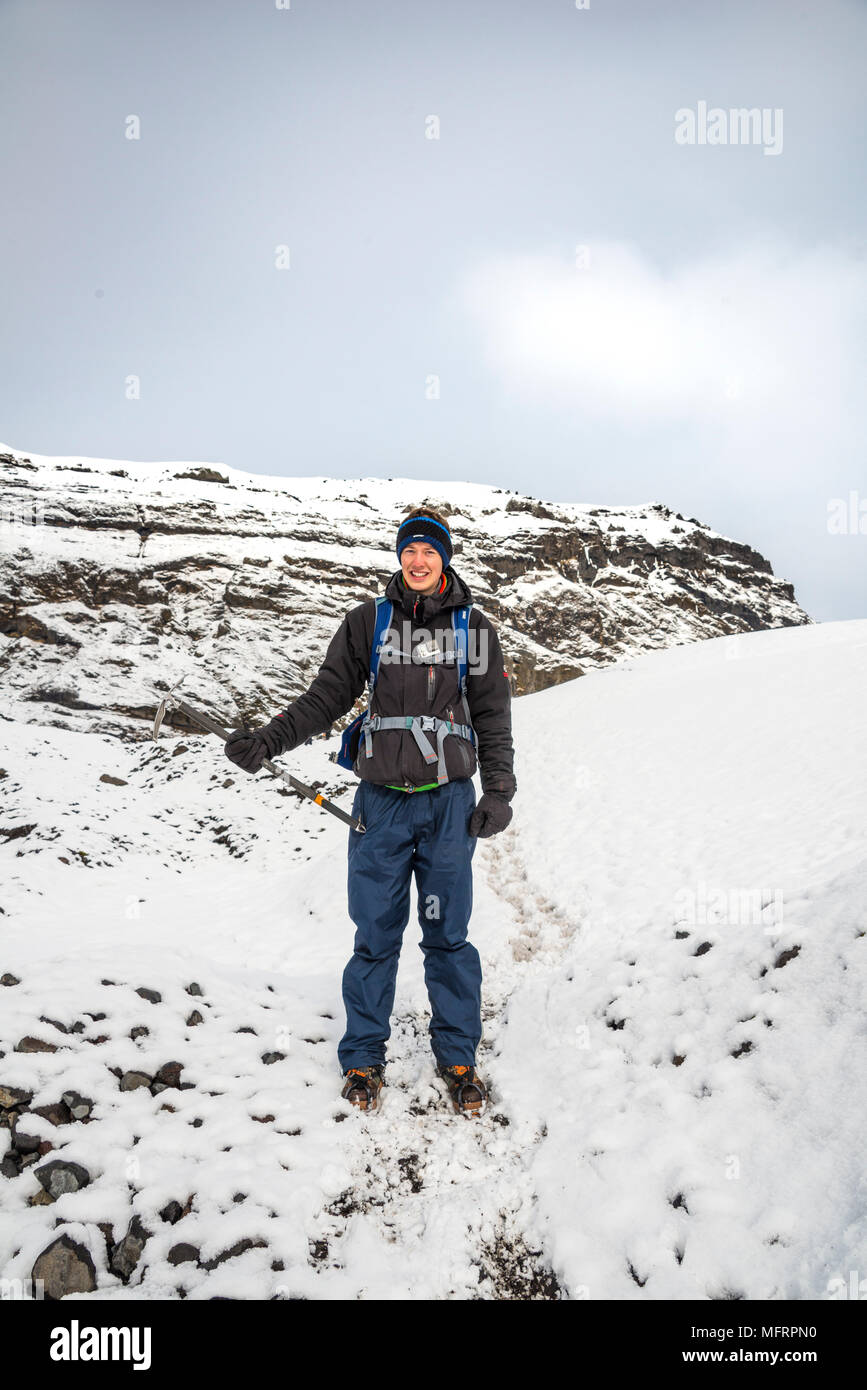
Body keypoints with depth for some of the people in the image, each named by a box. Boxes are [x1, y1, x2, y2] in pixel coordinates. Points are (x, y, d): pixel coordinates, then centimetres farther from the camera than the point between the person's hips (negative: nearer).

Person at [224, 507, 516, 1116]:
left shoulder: (475, 628, 6)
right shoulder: (367, 622, 5)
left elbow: (494, 718, 8)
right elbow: (327, 696, 5)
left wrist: (498, 793, 0)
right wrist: (268, 740, -8)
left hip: (450, 802, 0)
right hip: (382, 802, 0)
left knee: (448, 934, 6)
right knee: (376, 934, 5)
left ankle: (458, 1056, 22)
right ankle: (364, 1056, 21)